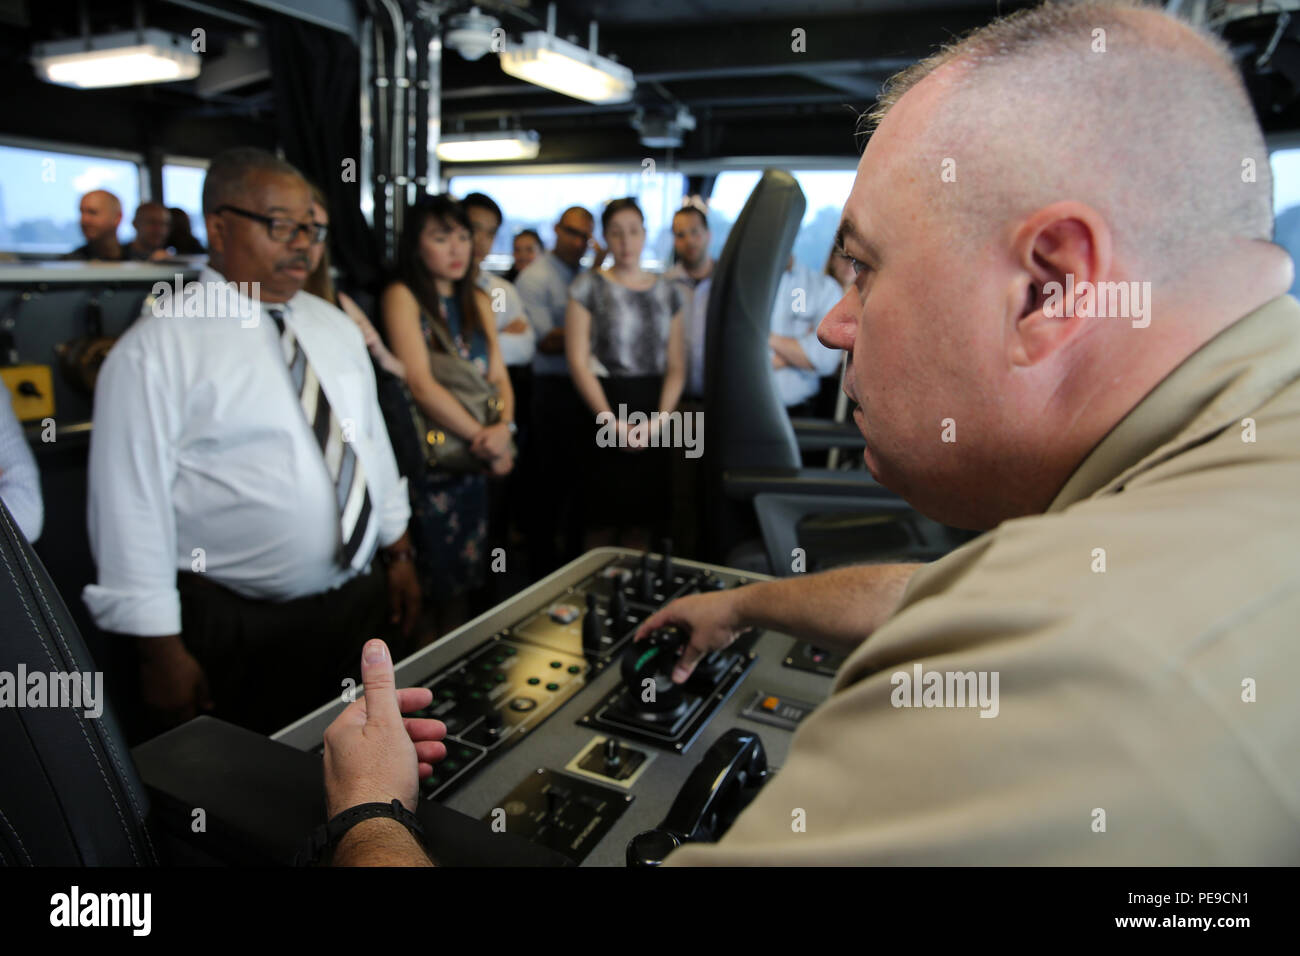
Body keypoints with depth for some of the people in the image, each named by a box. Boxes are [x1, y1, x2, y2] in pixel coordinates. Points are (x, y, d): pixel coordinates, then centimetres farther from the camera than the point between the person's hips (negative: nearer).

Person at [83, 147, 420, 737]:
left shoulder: (335, 327, 8)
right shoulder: (159, 347, -12)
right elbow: (131, 506, -13)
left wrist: (398, 556, 12)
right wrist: (161, 650, -12)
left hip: (364, 602, 6)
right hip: (241, 632, -5)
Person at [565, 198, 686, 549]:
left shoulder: (668, 292, 12)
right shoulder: (588, 287, 2)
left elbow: (677, 366, 7)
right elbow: (578, 363, -5)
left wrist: (658, 419, -8)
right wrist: (615, 423, -12)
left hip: (654, 412, 3)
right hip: (604, 408, -2)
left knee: (643, 525, 5)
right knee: (604, 523, 0)